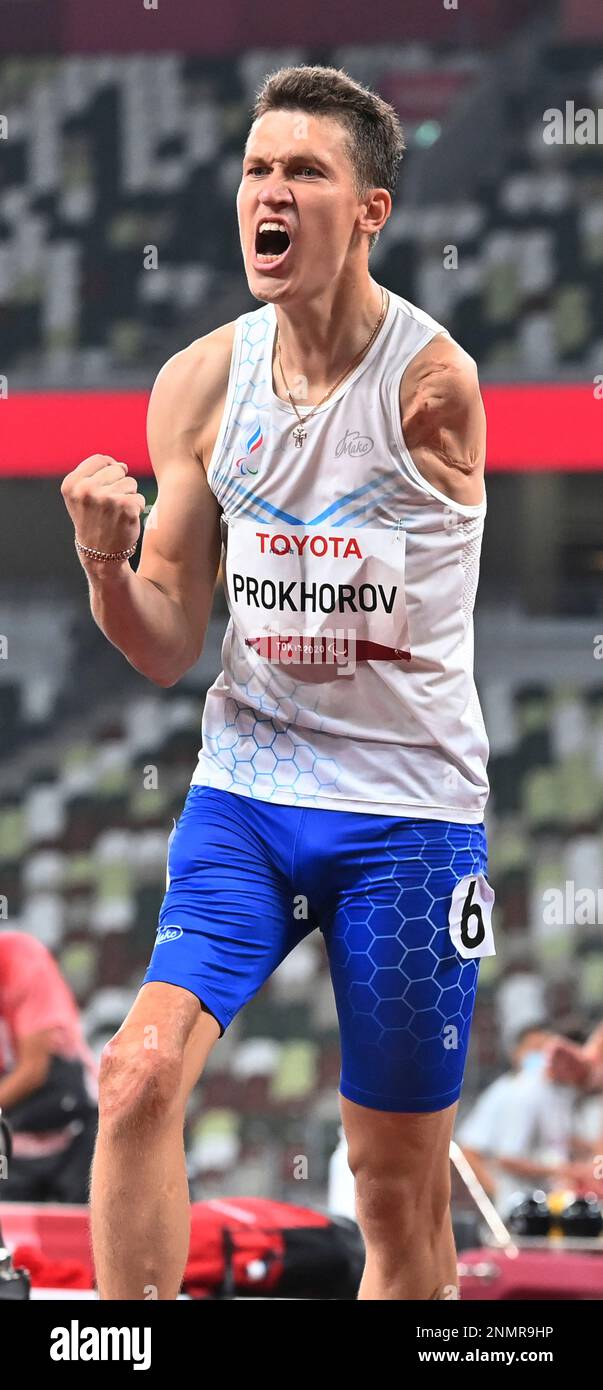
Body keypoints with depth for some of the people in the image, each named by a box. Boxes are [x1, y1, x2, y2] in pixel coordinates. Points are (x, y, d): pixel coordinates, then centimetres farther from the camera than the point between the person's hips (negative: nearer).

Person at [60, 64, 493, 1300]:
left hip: (408, 805, -3)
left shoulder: (432, 381, -13)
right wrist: (104, 563, -15)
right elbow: (168, 650, 3)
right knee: (141, 1072, -20)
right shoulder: (202, 384, -1)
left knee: (403, 1200, 5)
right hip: (246, 788, 3)